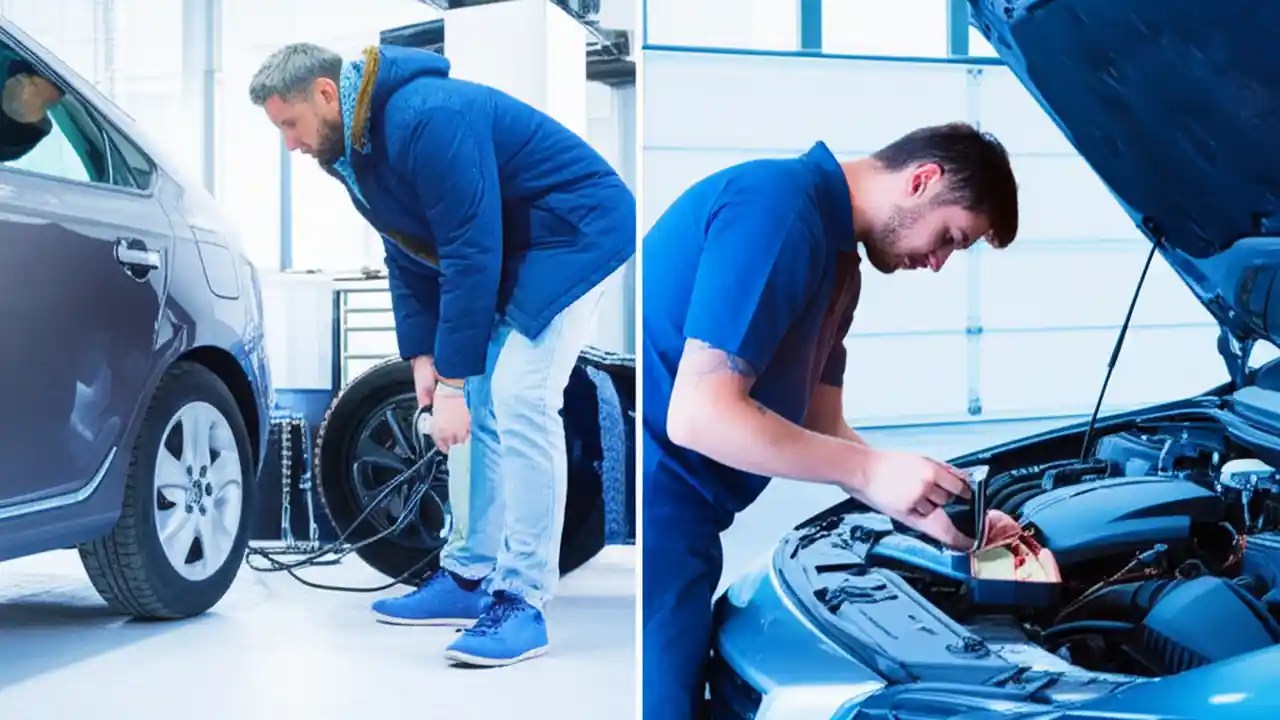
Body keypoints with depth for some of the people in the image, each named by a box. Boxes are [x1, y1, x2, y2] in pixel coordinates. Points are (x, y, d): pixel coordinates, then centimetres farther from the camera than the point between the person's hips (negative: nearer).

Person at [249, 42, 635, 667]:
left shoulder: (427, 121, -28)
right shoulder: (357, 147, 3)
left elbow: (471, 255, -29)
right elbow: (409, 256, 10)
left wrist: (452, 381, -25)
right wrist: (422, 358, 1)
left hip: (574, 234, -10)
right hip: (508, 246, 10)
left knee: (520, 404, -18)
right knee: (486, 409, 8)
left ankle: (522, 602, -15)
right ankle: (471, 577, 15)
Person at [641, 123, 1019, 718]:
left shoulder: (835, 254, 15)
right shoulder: (777, 207, -17)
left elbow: (822, 433, 19)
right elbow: (698, 415, -23)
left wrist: (944, 523, 10)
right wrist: (873, 471, -15)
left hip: (676, 522, 10)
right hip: (653, 518, -10)